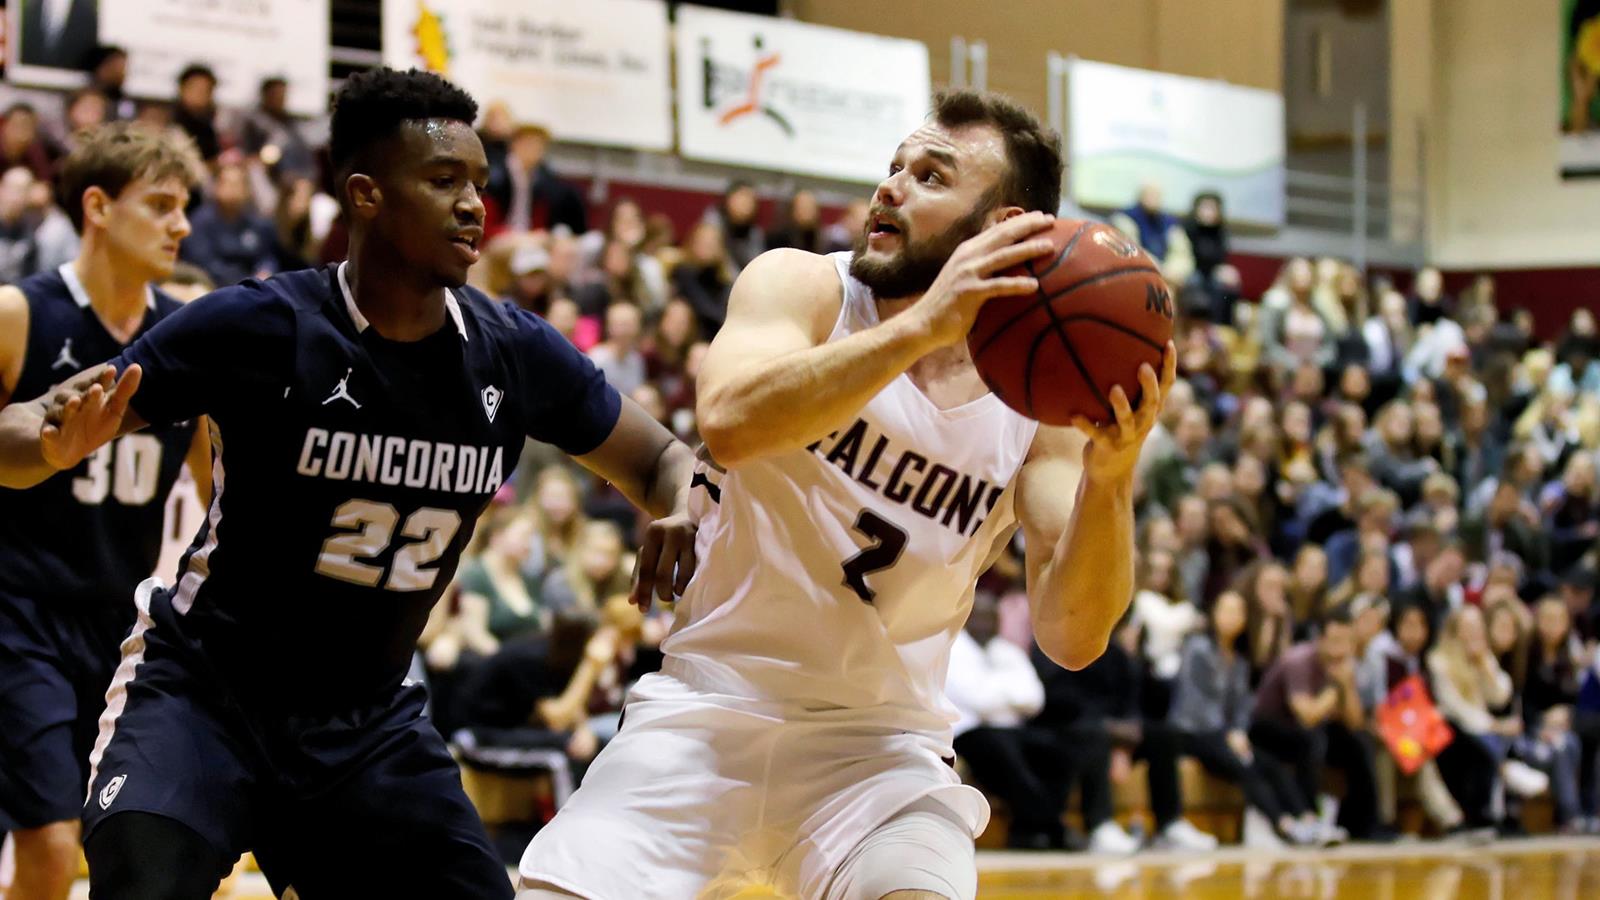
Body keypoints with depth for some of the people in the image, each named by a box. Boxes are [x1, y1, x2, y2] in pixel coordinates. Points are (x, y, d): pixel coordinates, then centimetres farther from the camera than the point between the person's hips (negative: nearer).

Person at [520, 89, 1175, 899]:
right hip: (711, 704, 0)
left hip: (877, 741, 0)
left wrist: (1110, 476, -31)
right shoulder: (800, 288, -8)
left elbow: (1072, 637, -14)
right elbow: (729, 421, -30)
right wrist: (921, 325, -38)